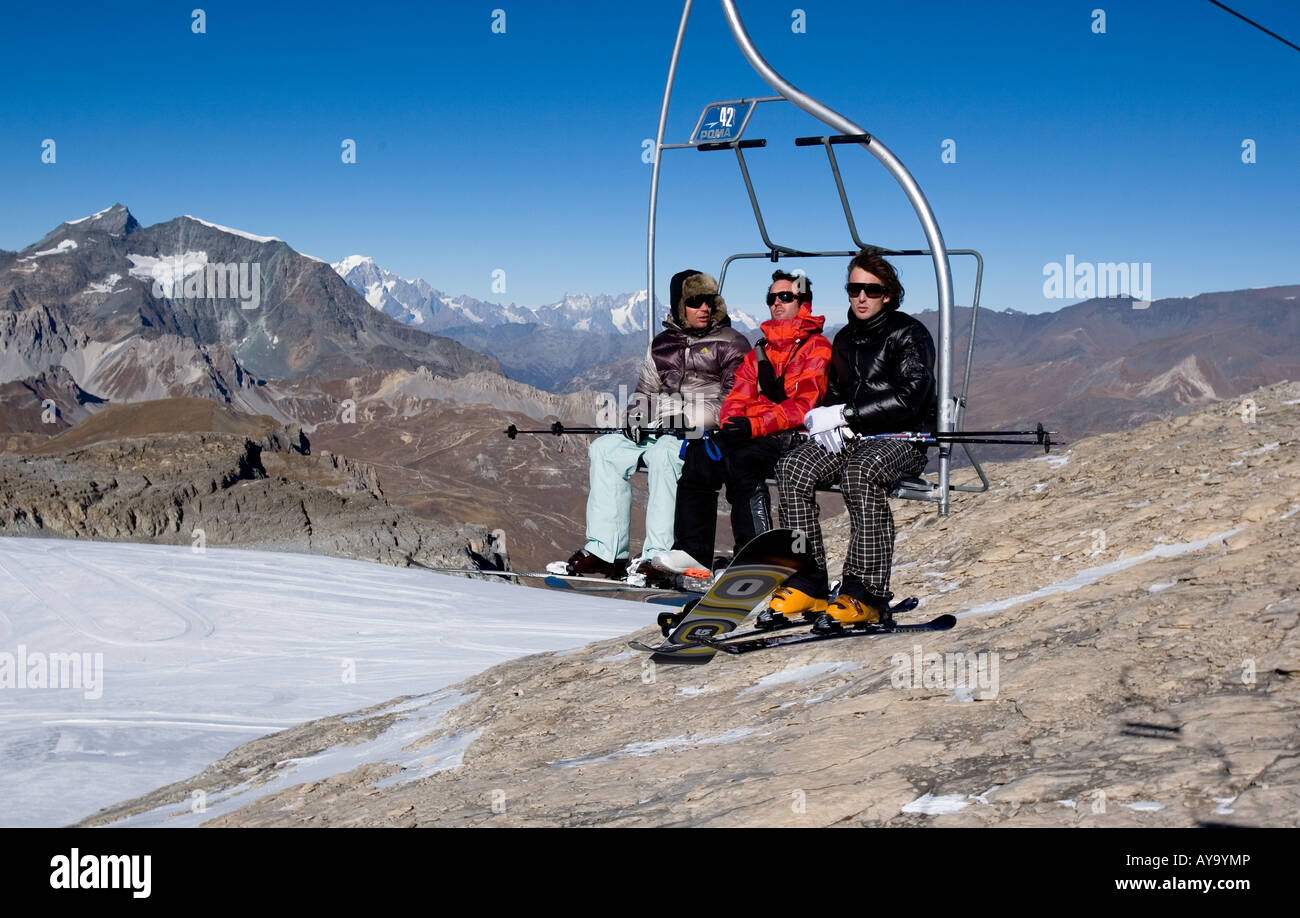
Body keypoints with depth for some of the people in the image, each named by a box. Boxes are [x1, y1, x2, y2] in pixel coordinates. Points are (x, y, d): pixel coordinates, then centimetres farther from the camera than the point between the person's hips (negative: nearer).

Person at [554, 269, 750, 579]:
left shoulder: (731, 344, -1)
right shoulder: (663, 344, 17)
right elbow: (646, 389, 24)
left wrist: (687, 419, -19)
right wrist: (636, 413, 0)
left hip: (709, 435, -7)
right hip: (663, 430, 7)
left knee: (663, 452, -36)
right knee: (604, 449, -11)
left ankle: (659, 556, -35)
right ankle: (605, 552, -14)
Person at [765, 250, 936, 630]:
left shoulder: (909, 335, -5)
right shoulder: (846, 339, 18)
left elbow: (909, 398, -18)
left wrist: (844, 414, -18)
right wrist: (829, 425, -3)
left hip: (903, 437, -6)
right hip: (852, 436, 6)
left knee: (861, 471, -39)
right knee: (792, 467, -21)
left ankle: (867, 597, -38)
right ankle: (807, 585, -19)